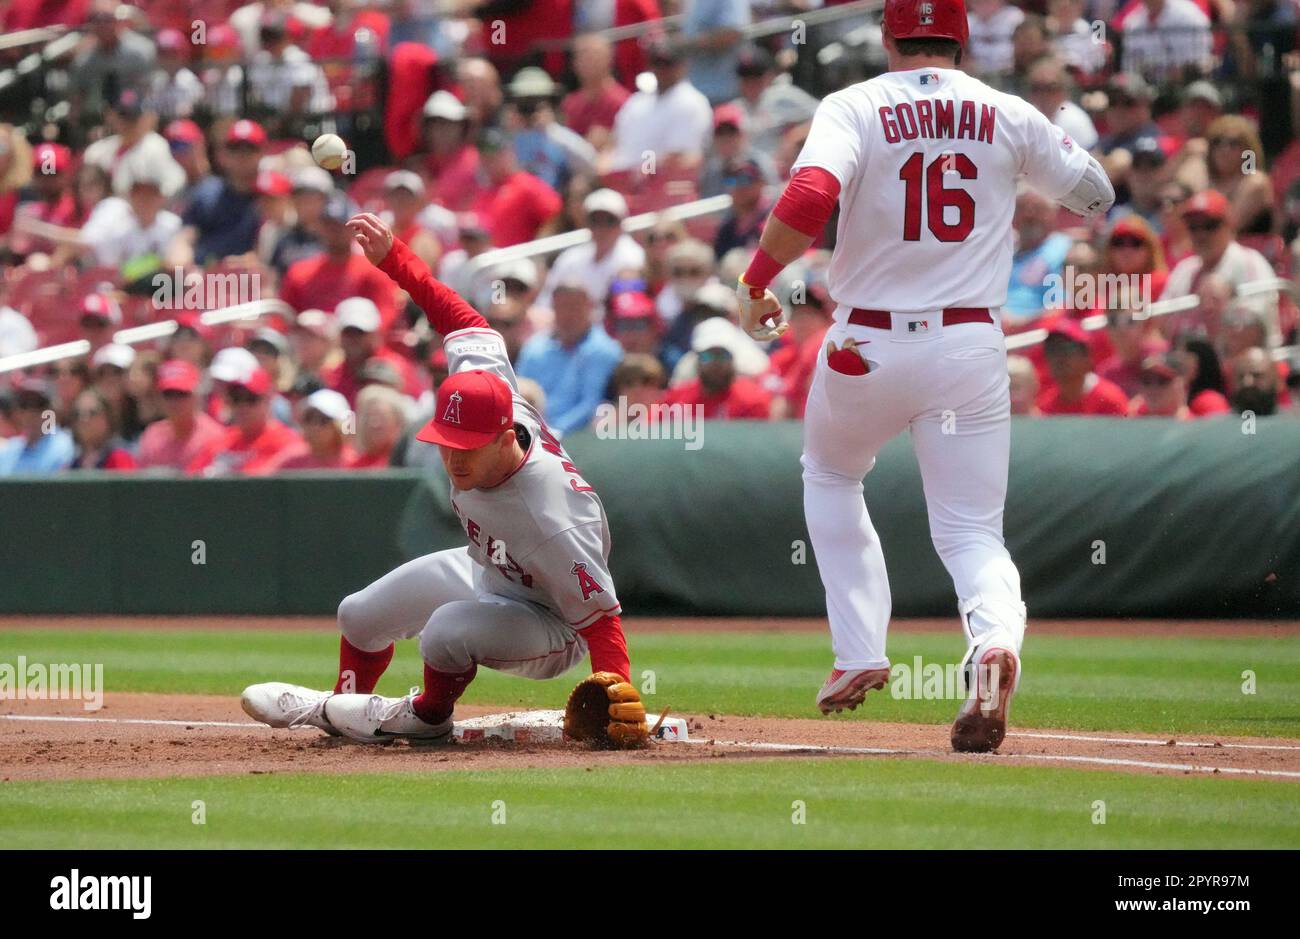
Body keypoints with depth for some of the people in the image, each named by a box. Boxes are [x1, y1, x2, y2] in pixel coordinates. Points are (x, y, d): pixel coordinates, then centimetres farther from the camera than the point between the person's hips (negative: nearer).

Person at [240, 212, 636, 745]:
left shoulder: (549, 521, -44)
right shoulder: (482, 389, -26)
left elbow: (599, 614, -38)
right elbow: (465, 322, -10)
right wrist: (392, 258, -10)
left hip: (548, 625, -8)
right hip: (486, 571, 8)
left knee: (447, 631, -35)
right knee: (360, 616, 16)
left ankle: (428, 716, 1)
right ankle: (338, 708, 49)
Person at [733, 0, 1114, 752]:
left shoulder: (855, 109, -4)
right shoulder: (1010, 118, 4)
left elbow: (809, 197, -22)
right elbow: (1096, 196, 17)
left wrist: (756, 283, -10)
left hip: (868, 346, -1)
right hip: (971, 347, 1)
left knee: (830, 477, 28)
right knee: (972, 530, 4)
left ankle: (860, 654, 18)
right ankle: (996, 641, -30)